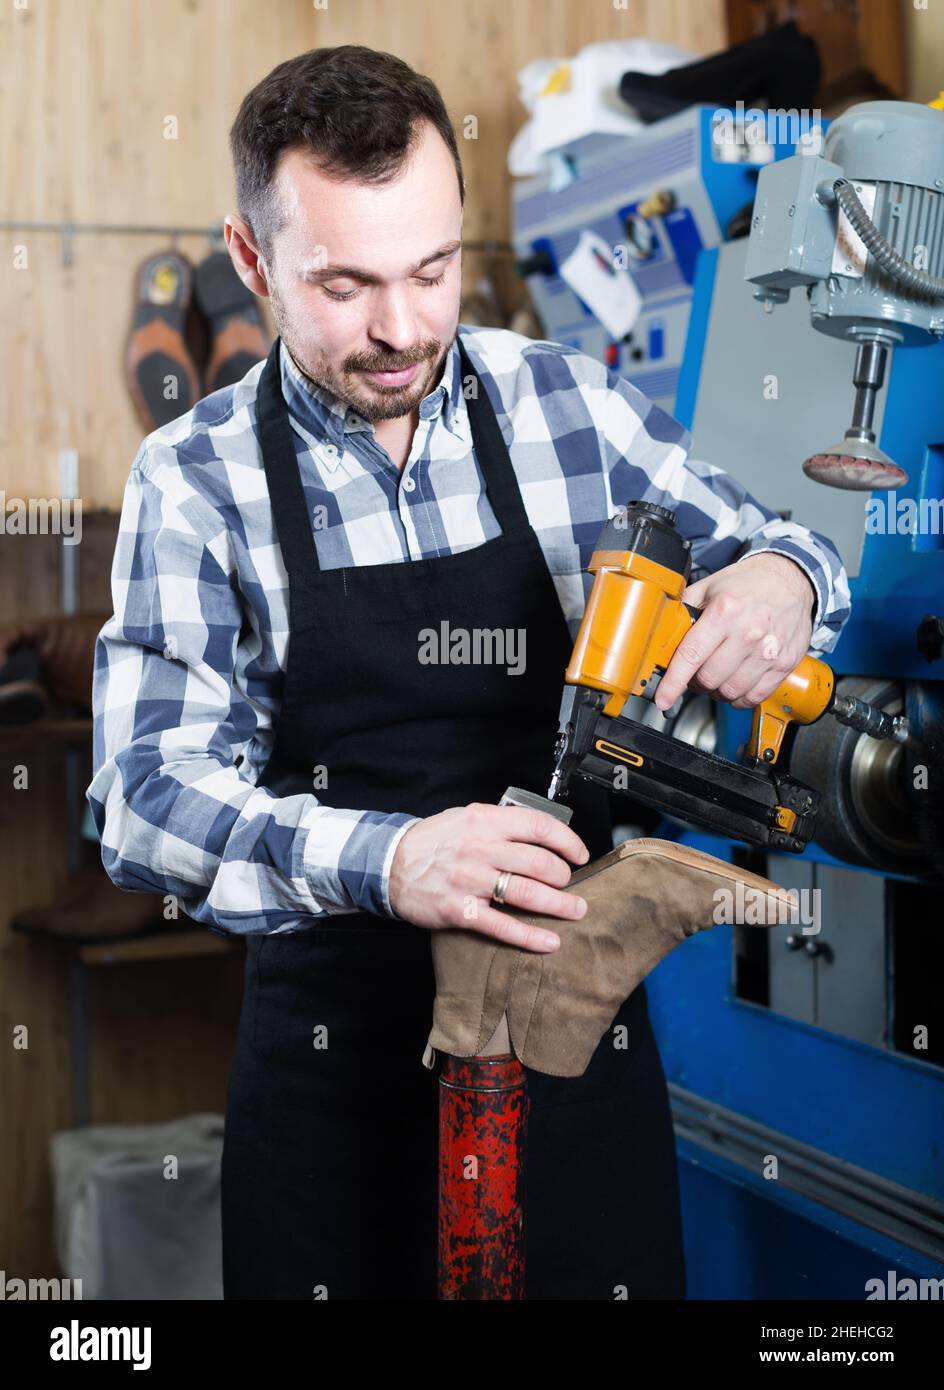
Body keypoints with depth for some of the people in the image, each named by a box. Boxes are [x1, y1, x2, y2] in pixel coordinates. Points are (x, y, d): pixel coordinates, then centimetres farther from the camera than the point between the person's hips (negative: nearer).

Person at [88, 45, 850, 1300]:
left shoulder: (571, 405, -3)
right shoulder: (193, 479, -7)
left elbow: (763, 555, 7)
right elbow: (146, 794, -16)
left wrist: (781, 582, -19)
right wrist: (383, 860, -35)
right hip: (335, 1046, -1)